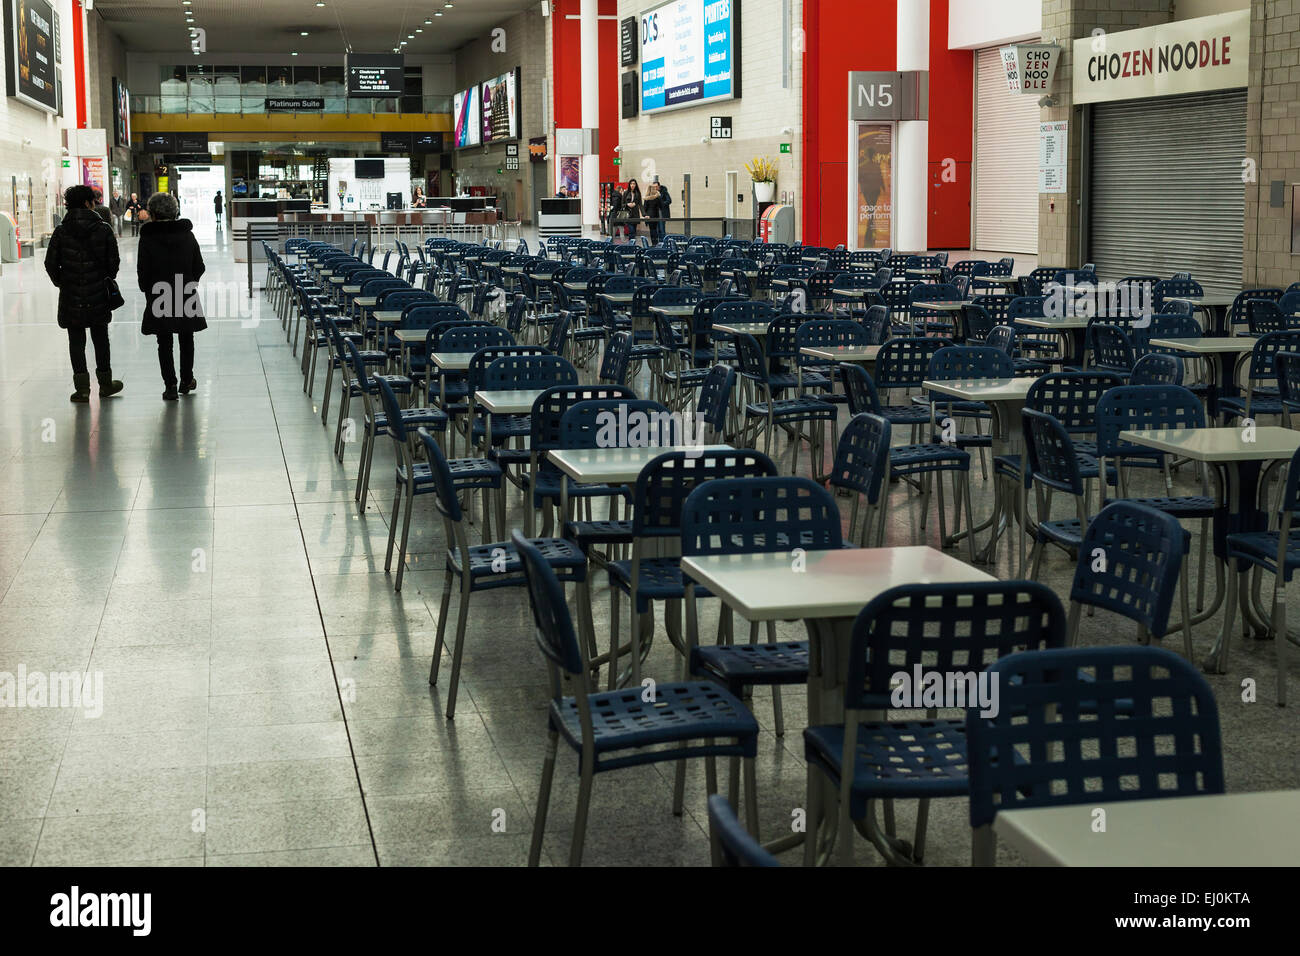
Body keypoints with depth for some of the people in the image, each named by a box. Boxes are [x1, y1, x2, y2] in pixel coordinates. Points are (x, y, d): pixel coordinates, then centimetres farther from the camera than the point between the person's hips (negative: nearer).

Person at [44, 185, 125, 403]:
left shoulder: (61, 231, -4)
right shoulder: (104, 229, -6)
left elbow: (50, 263, -3)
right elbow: (113, 261, -3)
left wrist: (61, 283, 13)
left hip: (71, 296, 0)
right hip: (98, 295, 0)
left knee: (76, 341, 5)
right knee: (101, 339, 14)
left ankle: (82, 388, 2)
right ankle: (105, 383, 22)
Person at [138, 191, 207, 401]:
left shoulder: (147, 238, -11)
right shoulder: (187, 234, -1)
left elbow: (143, 271, -9)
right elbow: (199, 267, 4)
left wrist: (148, 291, 7)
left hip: (159, 296, -3)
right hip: (187, 297, 3)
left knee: (164, 344, 5)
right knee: (186, 339, 18)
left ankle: (170, 386, 3)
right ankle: (186, 381, 26)